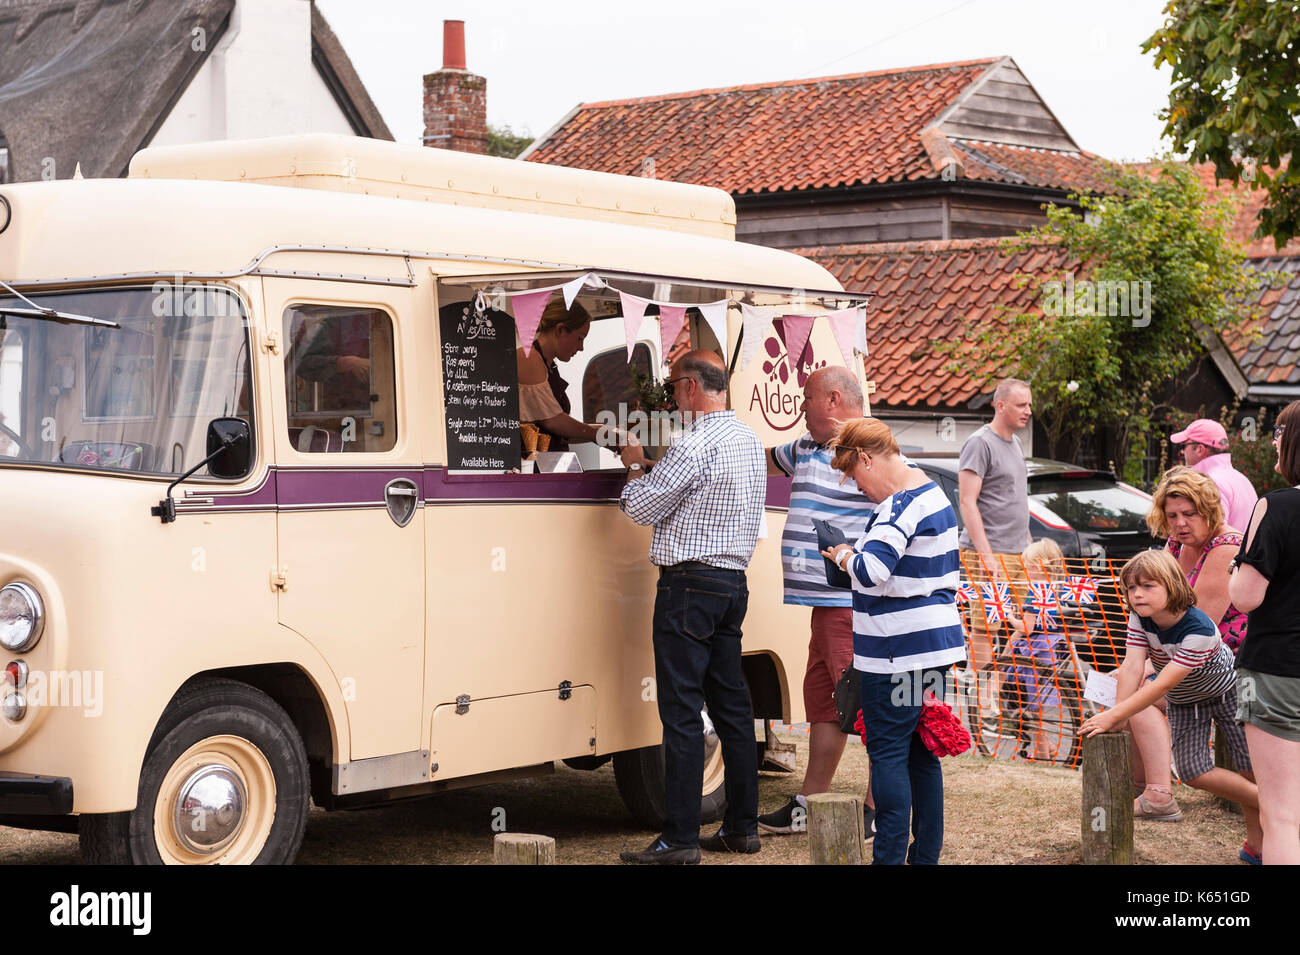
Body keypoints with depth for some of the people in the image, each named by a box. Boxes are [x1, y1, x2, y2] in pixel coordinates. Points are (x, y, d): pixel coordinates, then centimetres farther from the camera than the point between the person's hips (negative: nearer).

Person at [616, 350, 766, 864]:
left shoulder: (695, 446, -17)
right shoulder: (749, 441, 13)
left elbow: (640, 505, -9)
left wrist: (635, 464, 8)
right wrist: (655, 468, 22)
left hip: (689, 585, -9)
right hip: (733, 582, 9)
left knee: (681, 712, -7)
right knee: (732, 705, 12)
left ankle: (680, 840, -7)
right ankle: (742, 826, 17)